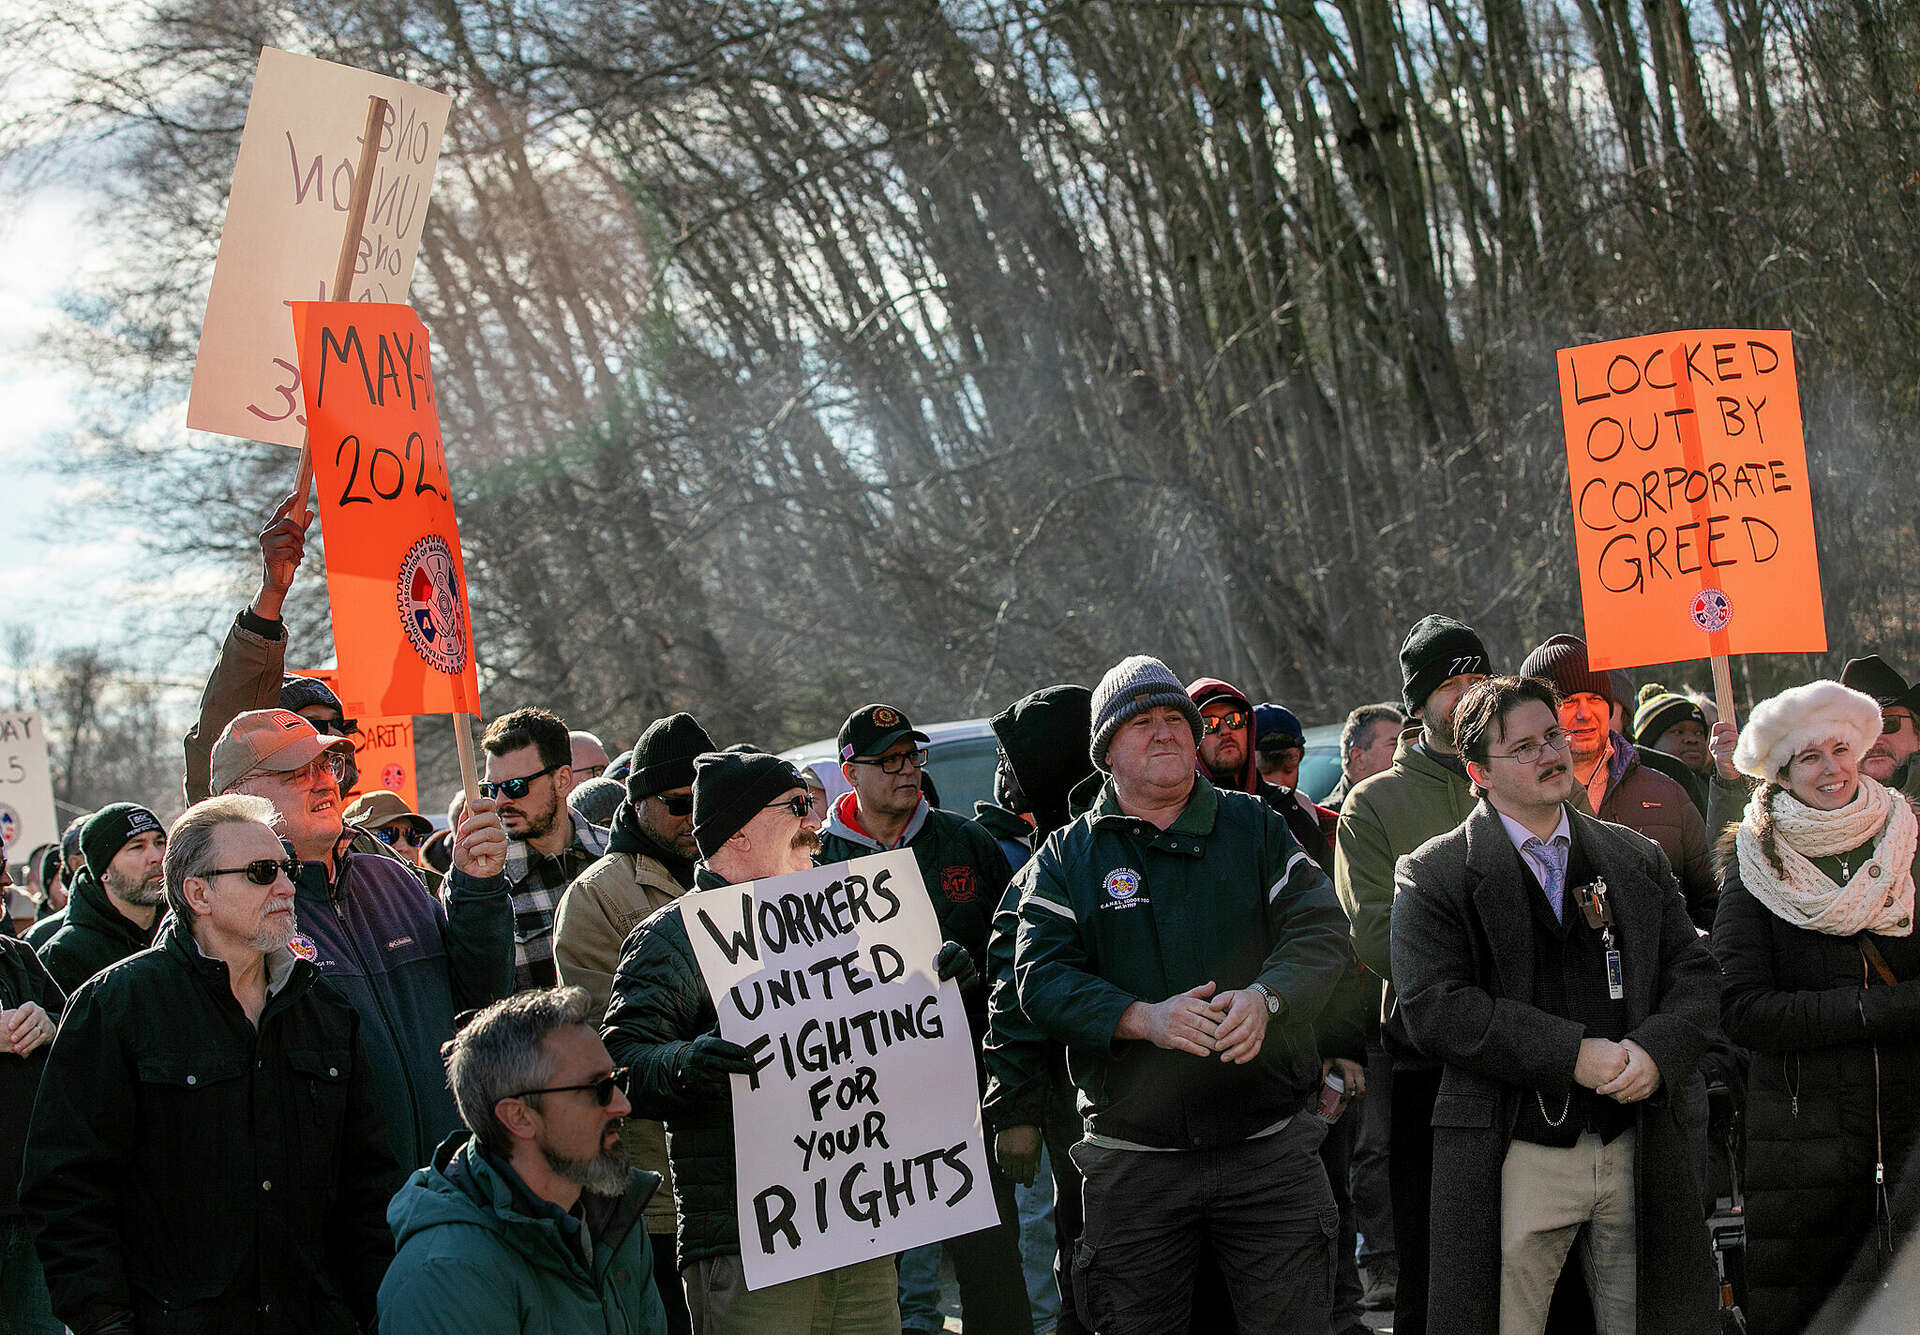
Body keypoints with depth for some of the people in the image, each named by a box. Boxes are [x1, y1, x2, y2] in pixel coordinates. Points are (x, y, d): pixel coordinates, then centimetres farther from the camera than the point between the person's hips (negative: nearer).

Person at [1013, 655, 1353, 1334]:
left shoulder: (1256, 827, 9)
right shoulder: (1066, 859, 6)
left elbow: (1320, 928, -3)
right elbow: (1042, 976, -6)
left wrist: (1264, 997, -24)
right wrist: (1144, 1018, -23)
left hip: (1270, 1148, 0)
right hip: (1133, 1161, 0)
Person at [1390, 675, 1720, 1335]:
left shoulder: (1637, 859, 14)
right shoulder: (1435, 873, -1)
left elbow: (1694, 975, 11)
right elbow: (1436, 1008, -11)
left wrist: (1656, 1052, -11)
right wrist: (1571, 1053, -17)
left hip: (1636, 1149, 4)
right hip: (1516, 1154, -4)